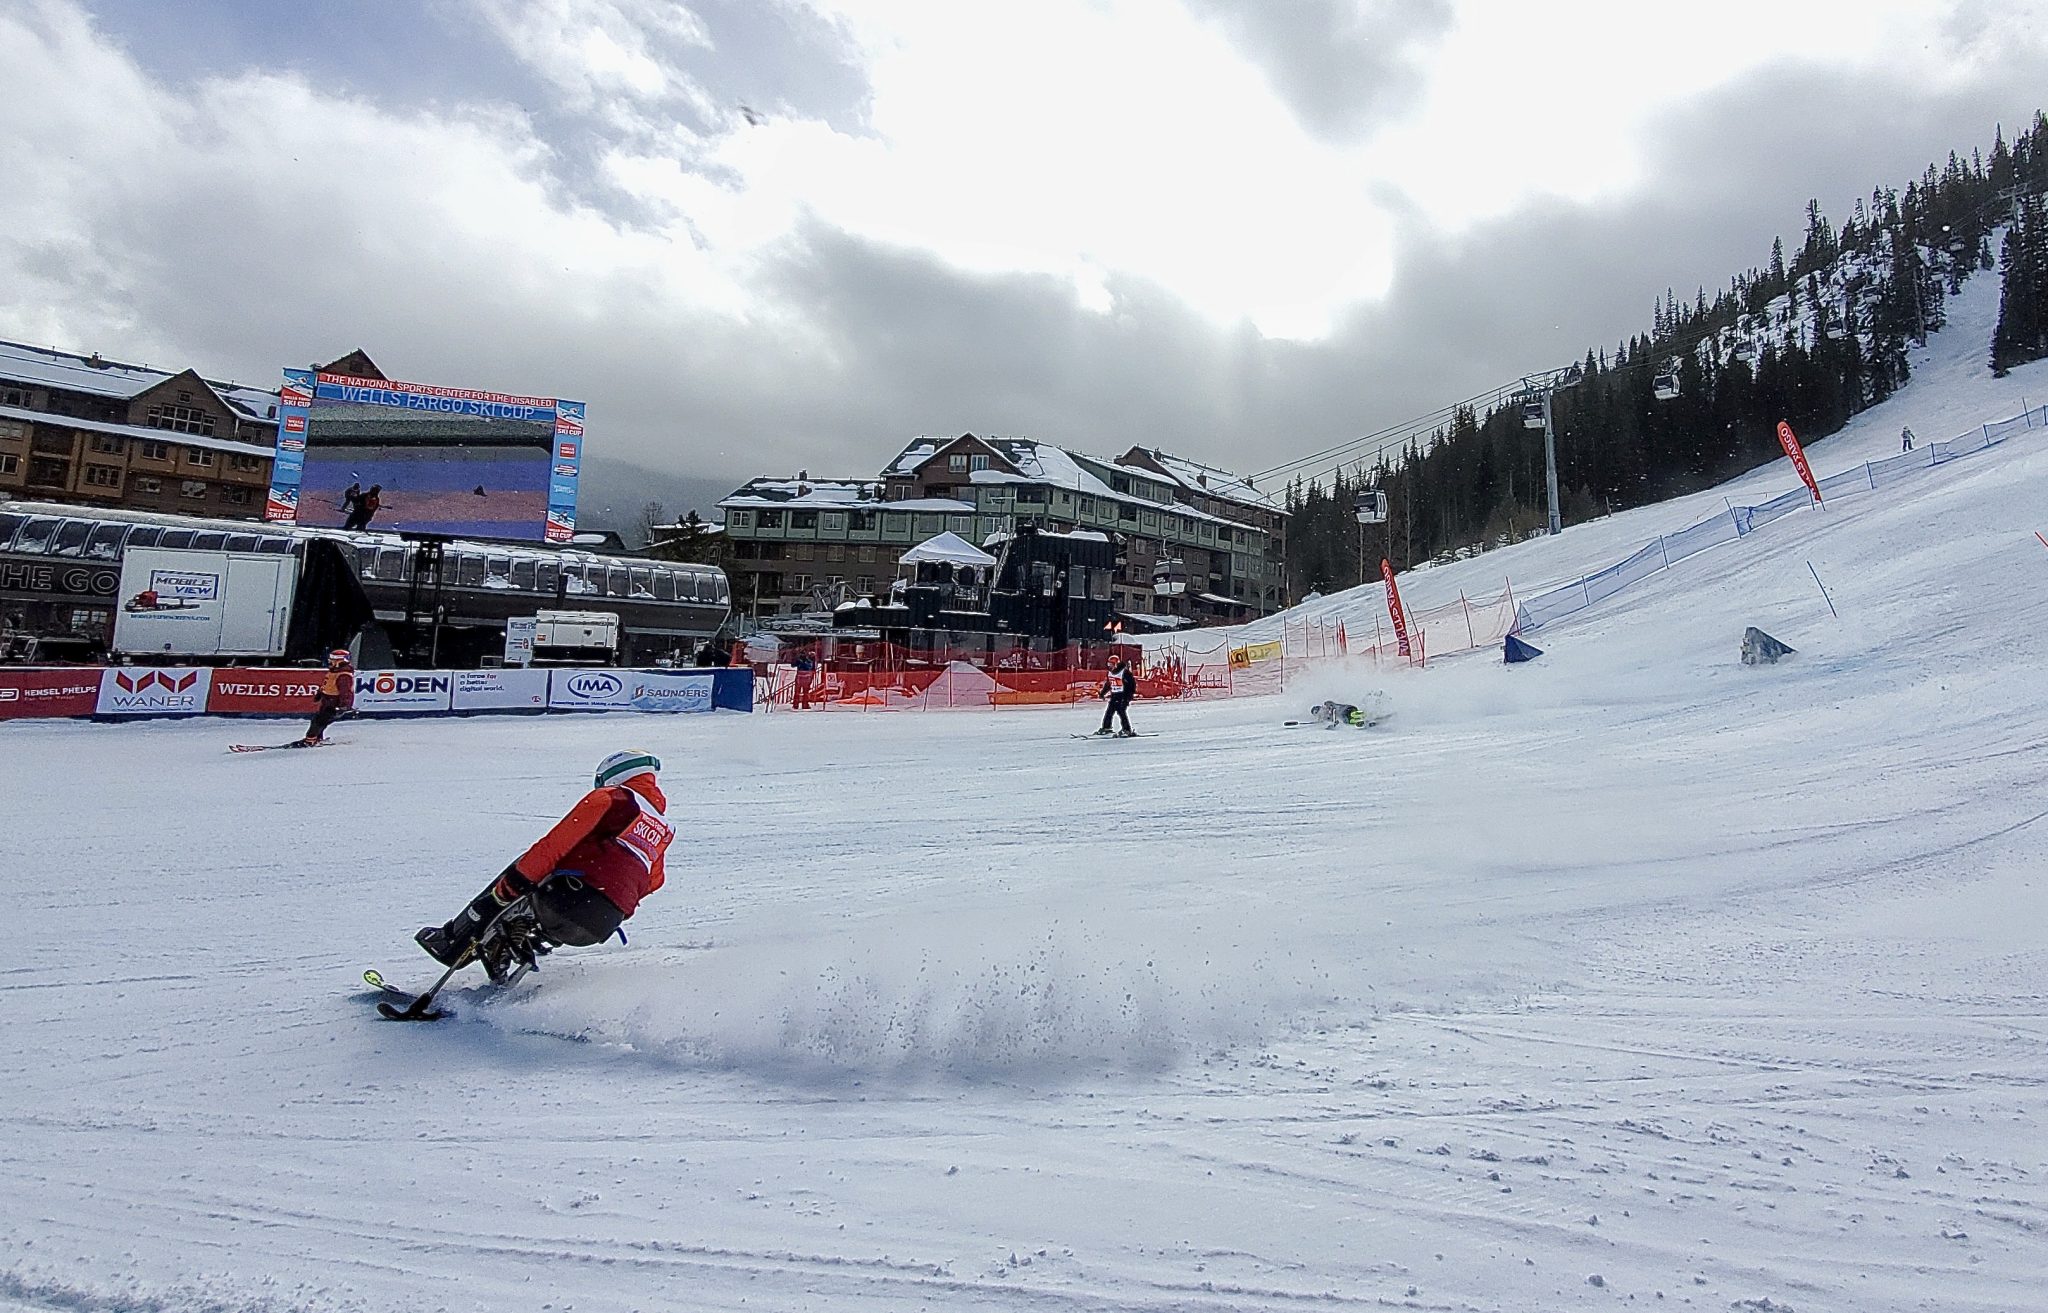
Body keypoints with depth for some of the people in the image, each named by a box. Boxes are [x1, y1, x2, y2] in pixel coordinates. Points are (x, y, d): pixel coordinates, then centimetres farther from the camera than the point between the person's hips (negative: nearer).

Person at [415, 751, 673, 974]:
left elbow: (562, 839, -8)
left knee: (517, 879, 23)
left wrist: (519, 877, -8)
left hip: (569, 901, -5)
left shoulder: (612, 796, 3)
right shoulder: (664, 830, 21)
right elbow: (652, 882, 26)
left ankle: (452, 941, 28)